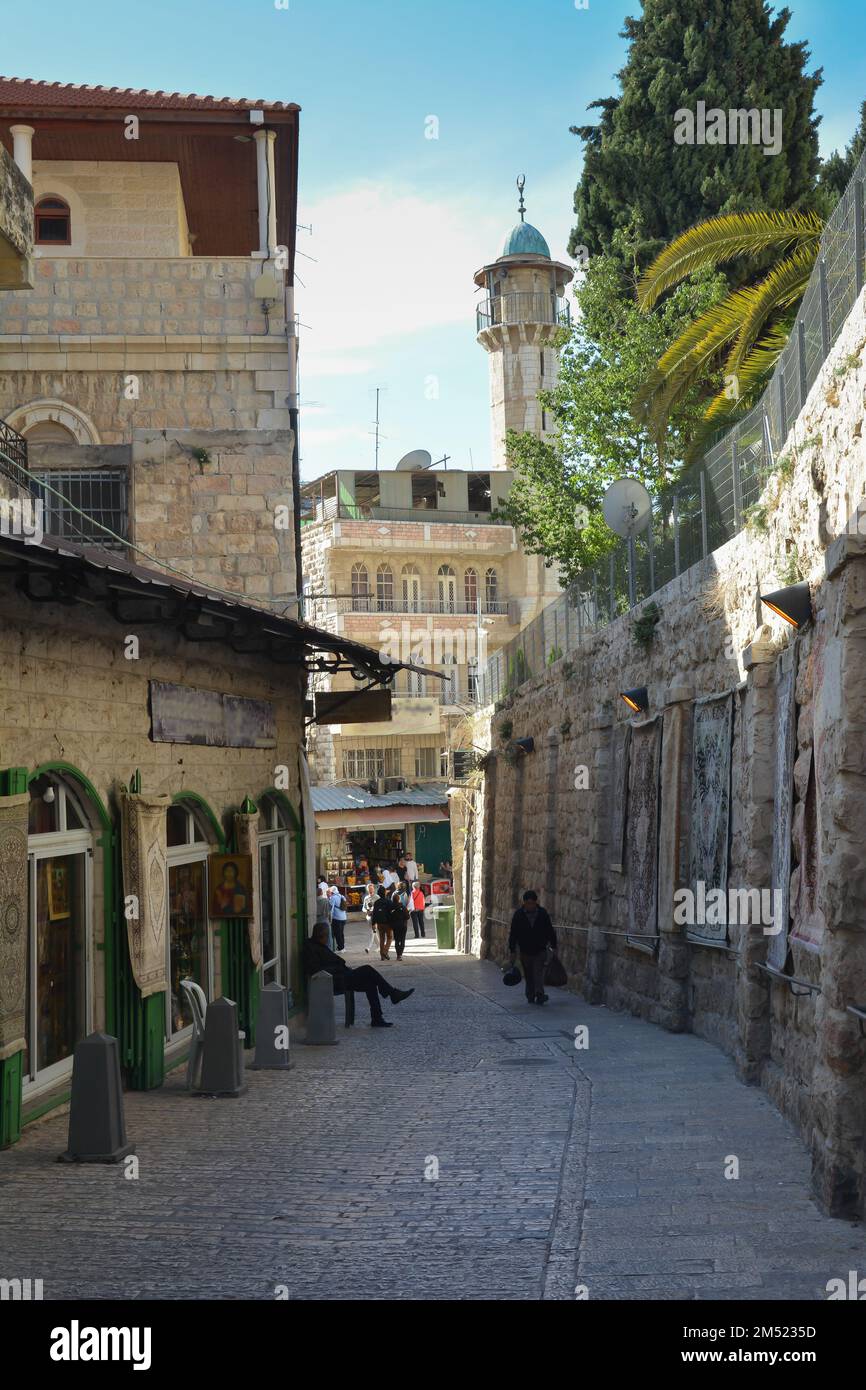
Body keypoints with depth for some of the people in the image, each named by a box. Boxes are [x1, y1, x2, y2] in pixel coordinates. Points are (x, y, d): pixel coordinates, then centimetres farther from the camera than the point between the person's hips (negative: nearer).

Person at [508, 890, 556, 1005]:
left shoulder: (542, 914, -3)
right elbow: (513, 934, -3)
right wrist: (512, 951, -6)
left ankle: (539, 994, -23)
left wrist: (554, 947, 6)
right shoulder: (518, 915, -5)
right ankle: (530, 996, 14)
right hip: (525, 952, 1)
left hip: (540, 951, -1)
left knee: (538, 972, -14)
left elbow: (550, 931, 5)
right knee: (528, 975, 6)